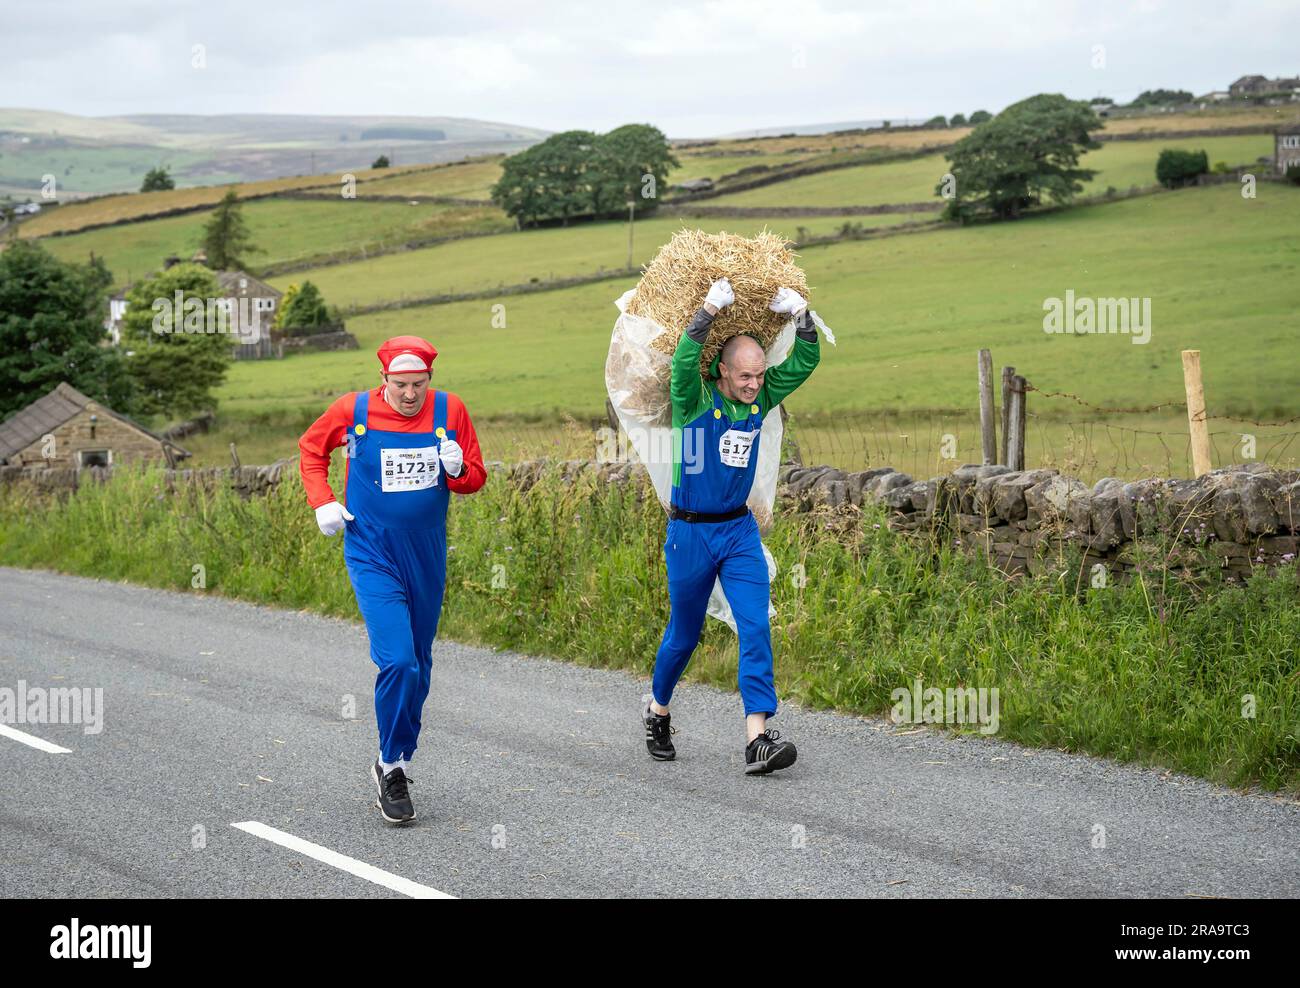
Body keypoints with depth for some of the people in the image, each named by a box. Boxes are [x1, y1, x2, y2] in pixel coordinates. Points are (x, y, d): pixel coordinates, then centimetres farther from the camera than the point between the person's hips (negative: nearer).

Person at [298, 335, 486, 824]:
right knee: (397, 660, -17)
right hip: (372, 558, -4)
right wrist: (322, 501, -1)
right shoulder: (353, 411, -8)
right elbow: (311, 447, 11)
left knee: (418, 666, 15)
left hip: (427, 560, 4)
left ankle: (397, 762, 33)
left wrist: (457, 469, -16)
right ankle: (392, 767, -2)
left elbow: (476, 478, 6)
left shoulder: (450, 411, -4)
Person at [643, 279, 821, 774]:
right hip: (691, 532, -4)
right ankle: (657, 710, 37)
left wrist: (801, 315, -16)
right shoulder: (696, 398, -13)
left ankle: (757, 739, -18)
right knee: (684, 633, 10)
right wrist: (710, 310, -40)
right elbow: (684, 361, -34)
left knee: (755, 628, -12)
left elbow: (805, 362, 1)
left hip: (740, 530, 4)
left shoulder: (761, 398, 1)